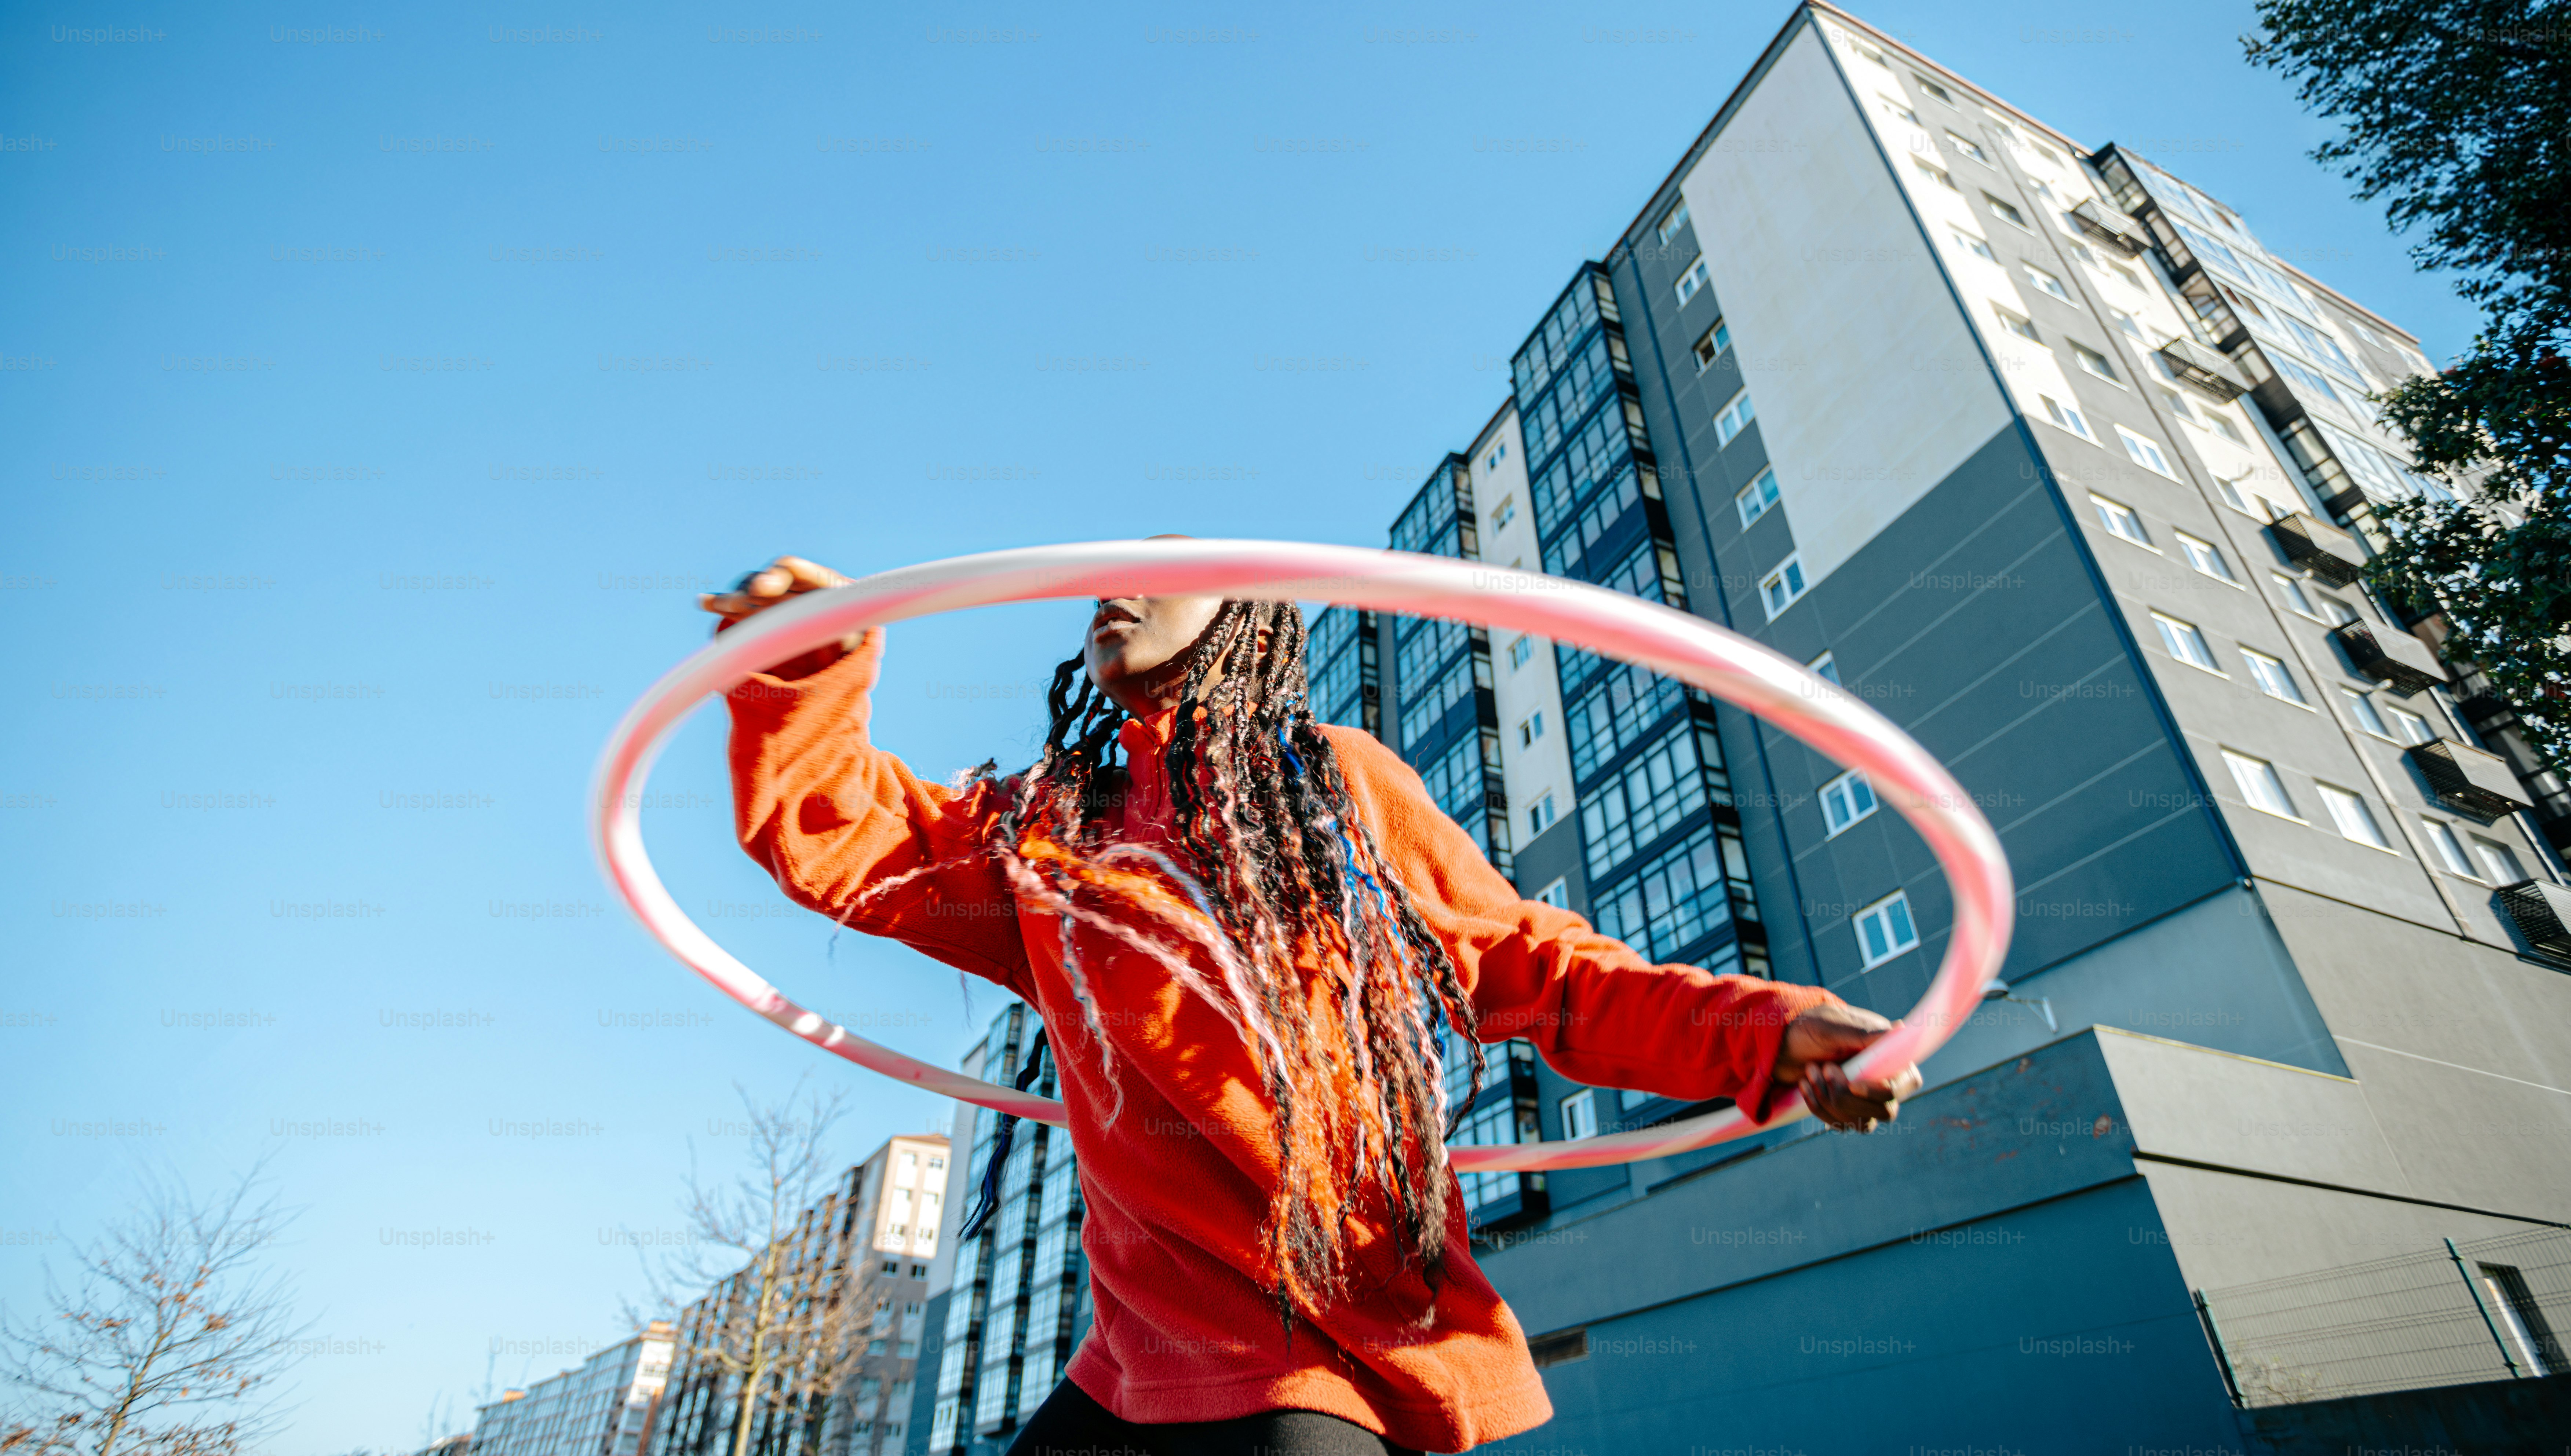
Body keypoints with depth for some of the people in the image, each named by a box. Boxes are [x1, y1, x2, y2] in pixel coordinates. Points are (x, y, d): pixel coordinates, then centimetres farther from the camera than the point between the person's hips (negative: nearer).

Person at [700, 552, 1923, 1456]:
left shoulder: (1339, 778, 1)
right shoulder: (1043, 835, 12)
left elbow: (1535, 968, 2)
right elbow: (832, 839, 6)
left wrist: (1762, 1030, -10)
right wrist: (811, 662, -11)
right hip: (1145, 1355, 5)